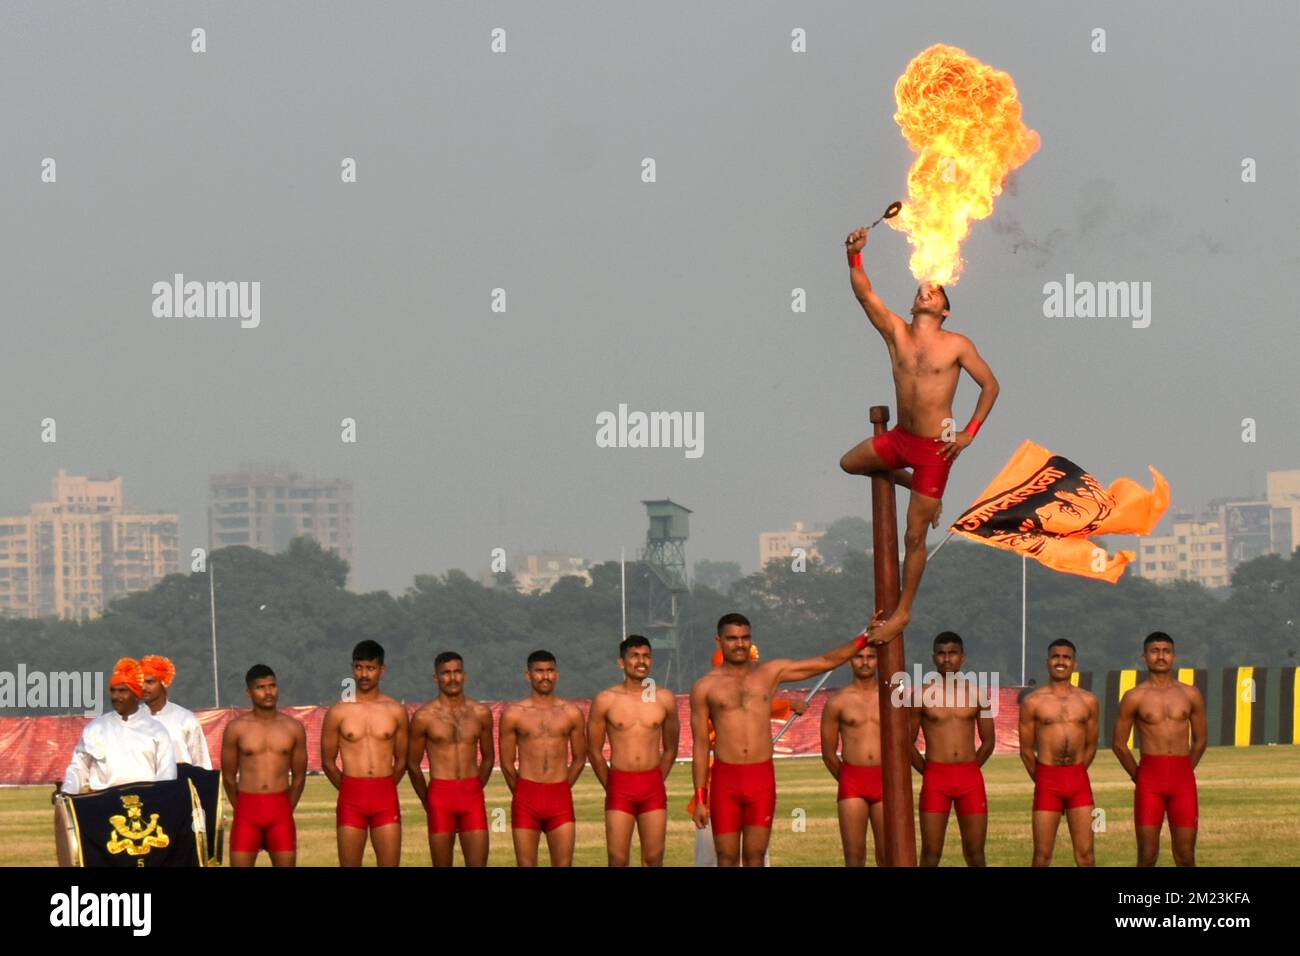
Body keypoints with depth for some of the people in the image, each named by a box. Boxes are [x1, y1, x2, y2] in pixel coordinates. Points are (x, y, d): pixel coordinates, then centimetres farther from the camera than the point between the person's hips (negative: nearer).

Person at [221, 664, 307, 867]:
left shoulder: (293, 728, 4)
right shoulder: (236, 728, 0)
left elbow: (299, 776, 11)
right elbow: (228, 776, 8)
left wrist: (287, 809, 11)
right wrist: (242, 809, 11)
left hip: (281, 812, 1)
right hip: (246, 812, -1)